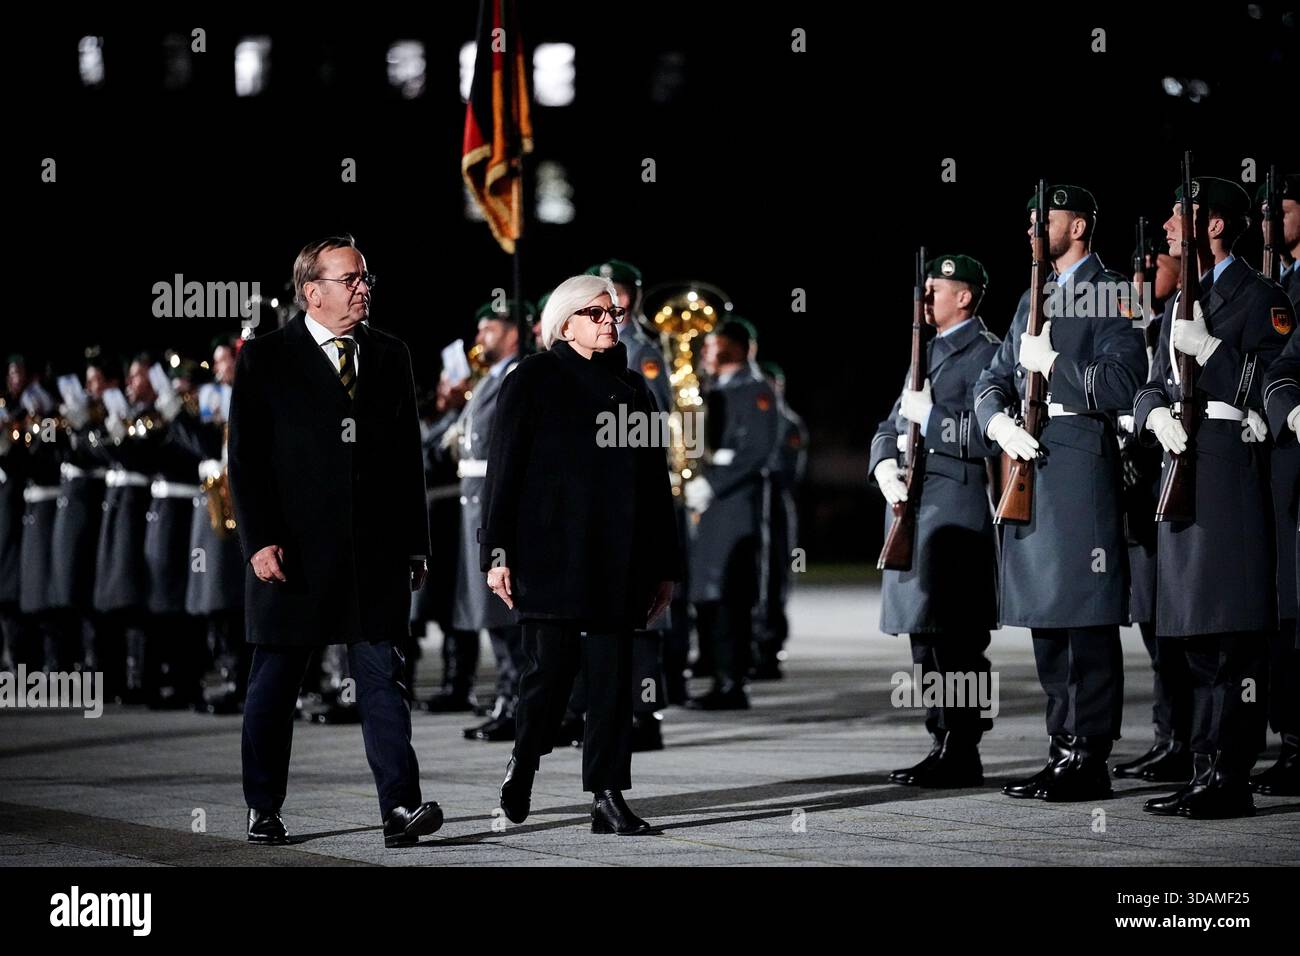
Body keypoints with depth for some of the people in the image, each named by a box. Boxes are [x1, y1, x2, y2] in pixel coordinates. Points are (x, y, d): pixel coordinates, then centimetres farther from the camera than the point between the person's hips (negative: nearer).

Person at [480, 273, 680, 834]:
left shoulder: (631, 388, 17)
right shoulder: (534, 380, 4)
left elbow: (655, 486, 18)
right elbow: (504, 470, -1)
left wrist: (663, 565, 13)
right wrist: (498, 554, -9)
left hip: (617, 564, 4)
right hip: (550, 555, -4)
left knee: (613, 677, -1)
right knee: (552, 668, -5)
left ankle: (608, 799, 0)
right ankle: (524, 760, 23)